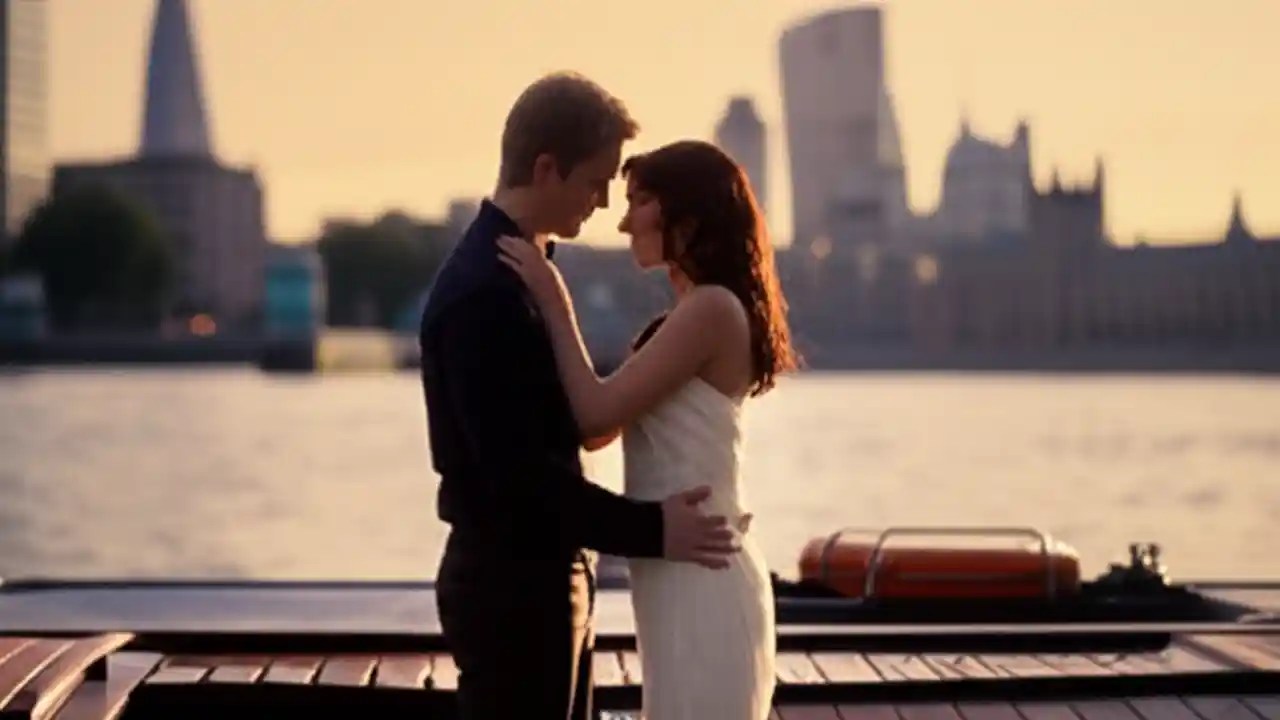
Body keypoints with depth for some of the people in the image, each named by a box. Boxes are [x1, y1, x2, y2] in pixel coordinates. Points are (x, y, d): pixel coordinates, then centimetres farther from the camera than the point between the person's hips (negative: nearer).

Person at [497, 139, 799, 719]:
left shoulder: (711, 308, -15)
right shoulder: (692, 314, 16)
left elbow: (596, 414, -18)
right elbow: (601, 426, 12)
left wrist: (552, 300, -10)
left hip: (698, 580, -10)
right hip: (687, 576, 10)